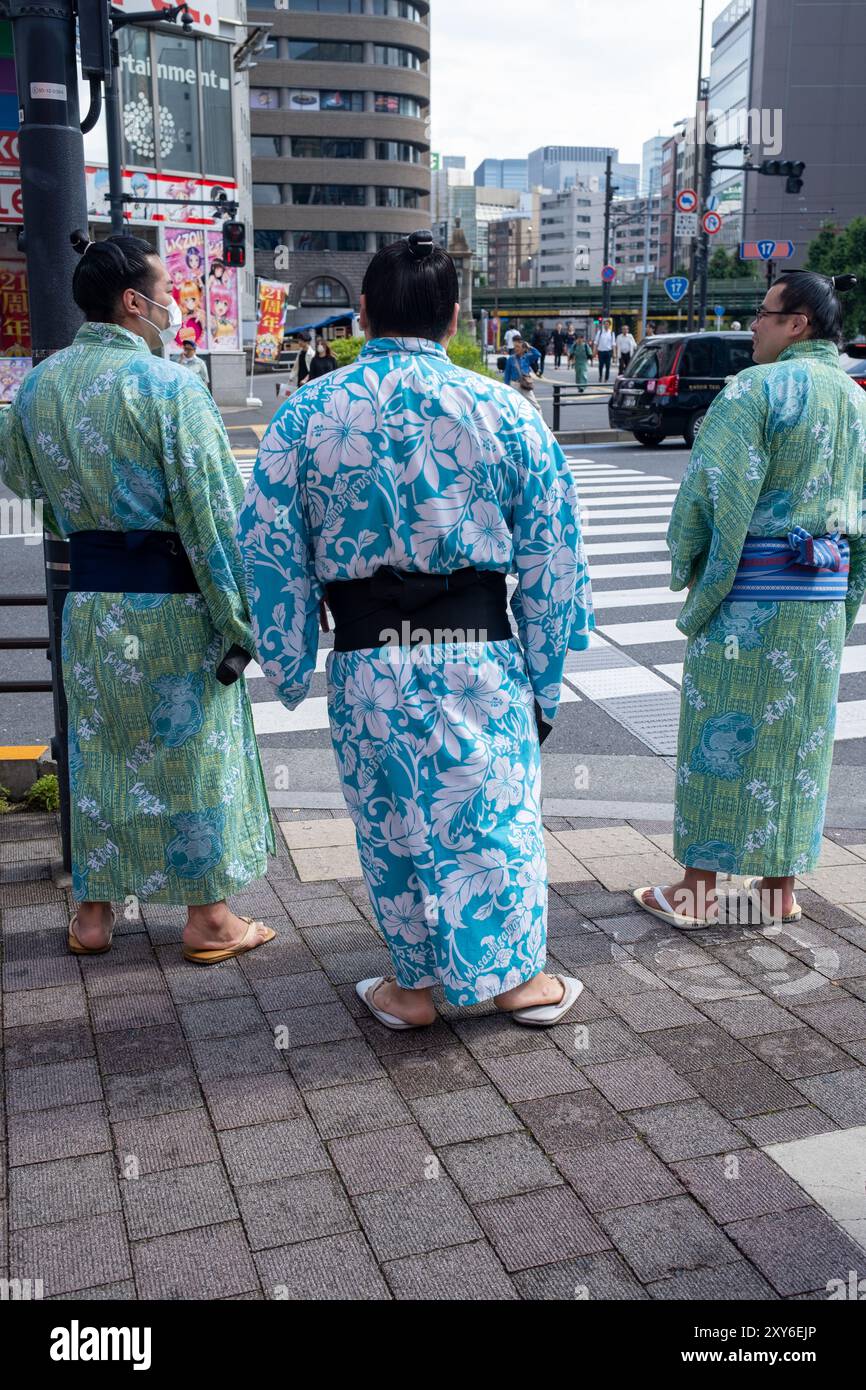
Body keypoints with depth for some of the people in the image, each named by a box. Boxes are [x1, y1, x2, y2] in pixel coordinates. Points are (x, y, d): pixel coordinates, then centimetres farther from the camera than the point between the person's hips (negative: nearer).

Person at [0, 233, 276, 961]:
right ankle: (209, 918, 18)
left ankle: (93, 913, 26)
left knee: (98, 747, 16)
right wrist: (239, 617, -11)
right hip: (170, 601, -5)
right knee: (192, 747, 7)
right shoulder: (170, 385, -14)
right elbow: (214, 511, -15)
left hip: (88, 599, 6)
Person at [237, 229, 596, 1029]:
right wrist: (545, 677, 8)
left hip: (366, 662, 1)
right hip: (480, 653, 0)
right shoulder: (504, 412, 0)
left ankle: (415, 984, 28)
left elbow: (268, 550, 2)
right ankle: (516, 977, 26)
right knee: (494, 816, 12)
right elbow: (554, 557, 1)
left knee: (391, 822, 15)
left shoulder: (305, 414, 1)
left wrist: (289, 669, 10)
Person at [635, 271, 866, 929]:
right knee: (799, 739, 13)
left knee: (721, 734, 3)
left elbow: (712, 492, -18)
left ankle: (699, 888, 13)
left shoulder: (756, 388, -12)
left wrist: (689, 568, -2)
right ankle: (781, 887, 22)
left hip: (748, 594, -7)